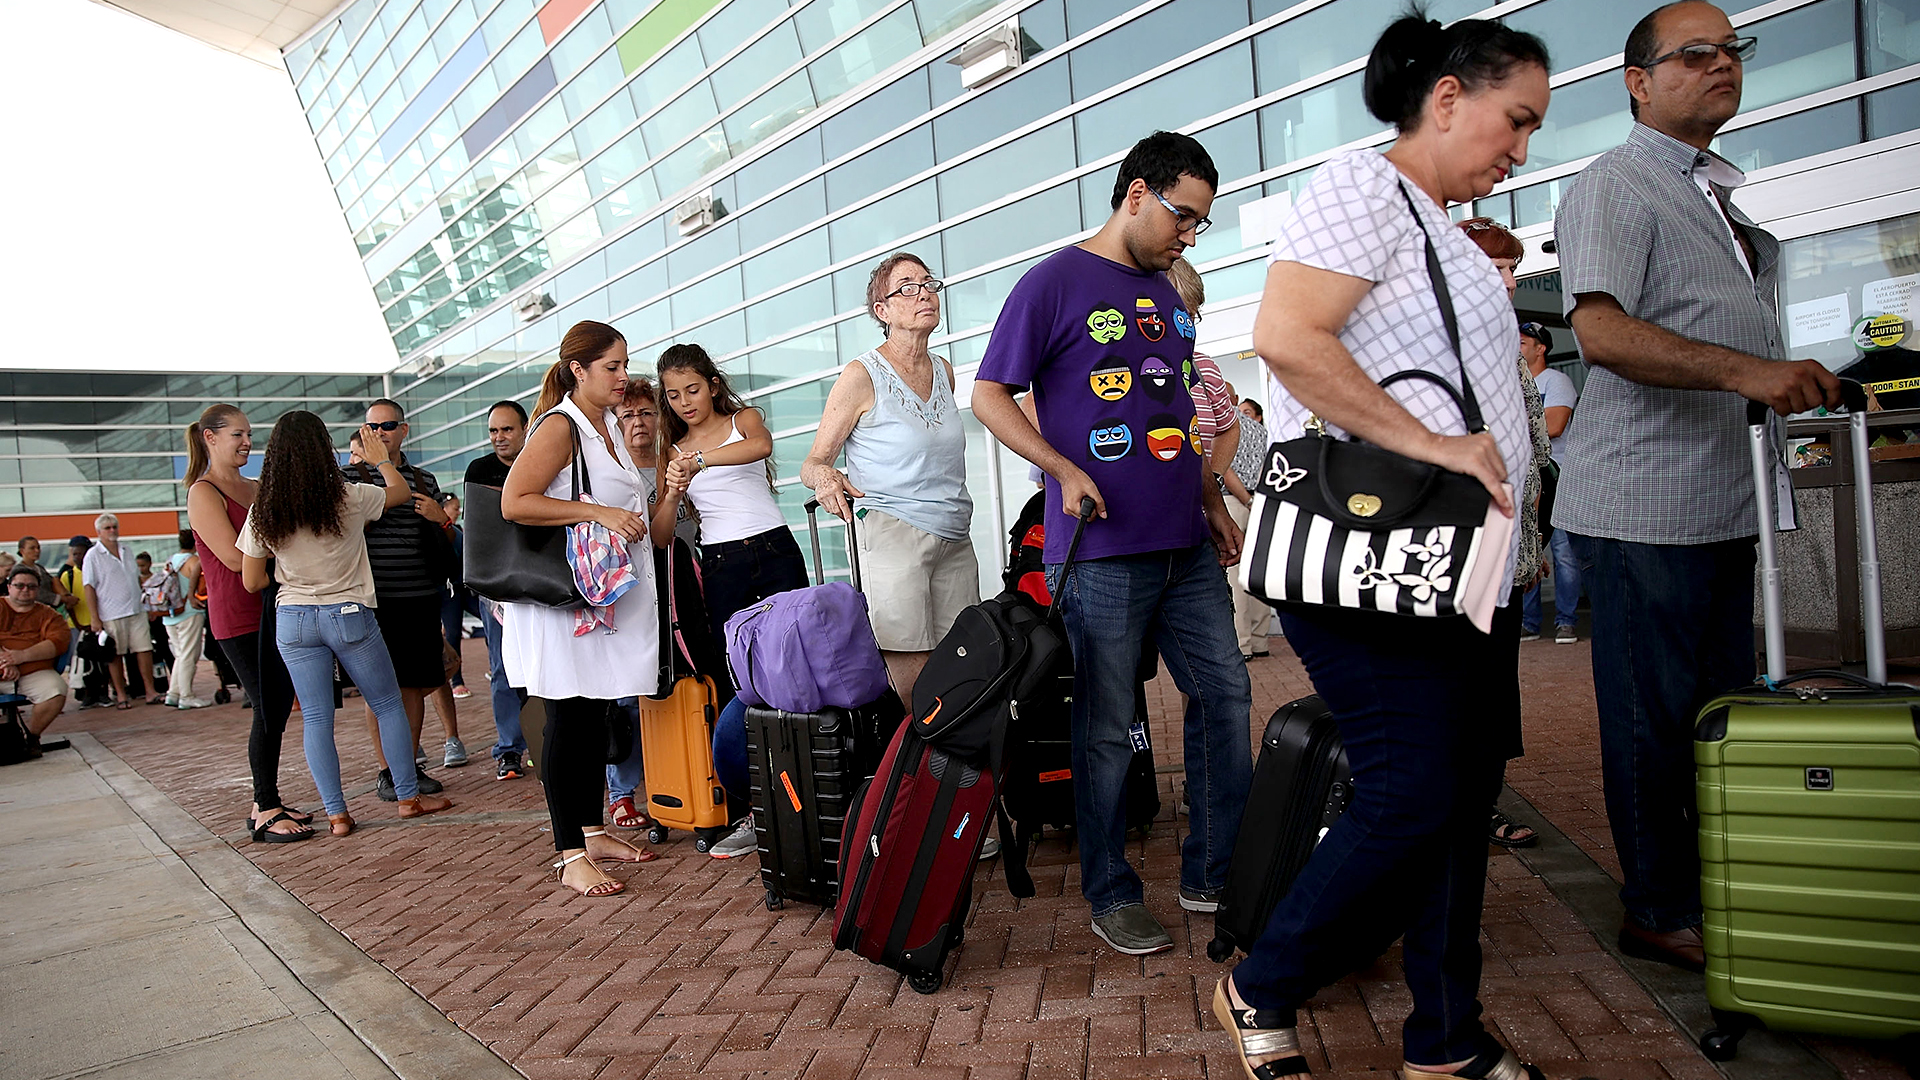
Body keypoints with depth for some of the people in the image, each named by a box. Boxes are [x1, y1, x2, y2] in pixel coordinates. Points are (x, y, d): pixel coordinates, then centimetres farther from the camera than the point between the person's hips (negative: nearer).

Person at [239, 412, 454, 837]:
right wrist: (382, 460, 24)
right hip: (349, 615, -2)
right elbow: (401, 492, 8)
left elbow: (251, 582, 2)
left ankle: (336, 814, 9)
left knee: (316, 718, 7)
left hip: (293, 621, 3)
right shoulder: (349, 499, -11)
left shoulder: (262, 514, -4)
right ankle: (409, 797, 15)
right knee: (389, 705, 11)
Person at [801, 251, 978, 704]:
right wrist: (825, 477, -25)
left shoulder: (944, 371, 14)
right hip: (892, 537, -6)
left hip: (955, 541, 6)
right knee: (913, 696, -9)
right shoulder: (862, 375, -4)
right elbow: (812, 463, -2)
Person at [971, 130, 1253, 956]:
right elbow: (990, 395, -6)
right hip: (1101, 549, -7)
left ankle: (1214, 873, 25)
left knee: (1224, 693, 10)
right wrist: (1063, 470, -16)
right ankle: (1111, 896, 18)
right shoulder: (1055, 282, -4)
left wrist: (1213, 503, 21)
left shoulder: (1168, 295, 18)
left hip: (1186, 546, 7)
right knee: (1106, 728, 2)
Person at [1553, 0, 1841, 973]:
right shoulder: (1616, 185, -7)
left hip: (1726, 499, 9)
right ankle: (1661, 913, 13)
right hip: (1644, 502, -9)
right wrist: (1746, 368, -32)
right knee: (1655, 717, -1)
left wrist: (1807, 382, 23)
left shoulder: (1731, 195, 22)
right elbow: (1601, 329, -23)